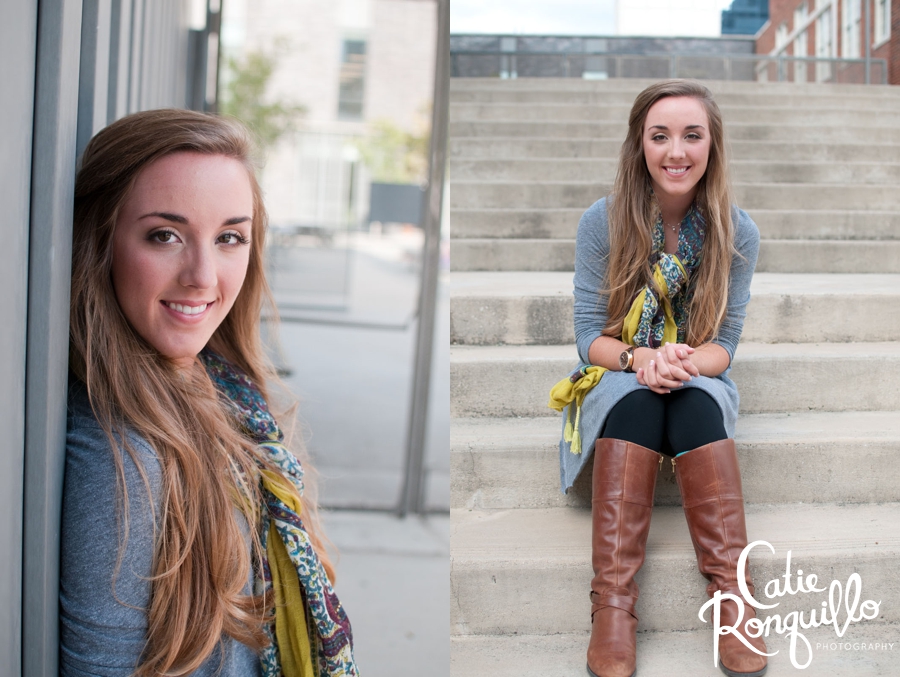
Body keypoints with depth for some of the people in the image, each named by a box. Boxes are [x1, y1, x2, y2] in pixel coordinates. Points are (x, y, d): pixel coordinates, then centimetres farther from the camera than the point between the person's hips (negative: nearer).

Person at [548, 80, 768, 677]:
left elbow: (725, 342, -4)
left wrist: (684, 362, -27)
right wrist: (640, 358, -28)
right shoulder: (602, 223, -8)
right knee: (635, 399, -35)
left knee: (695, 403, -34)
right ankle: (613, 604, -41)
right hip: (617, 379, -1)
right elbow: (589, 335, -7)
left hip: (700, 383, 1)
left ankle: (731, 595, -38)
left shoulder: (737, 232, -6)